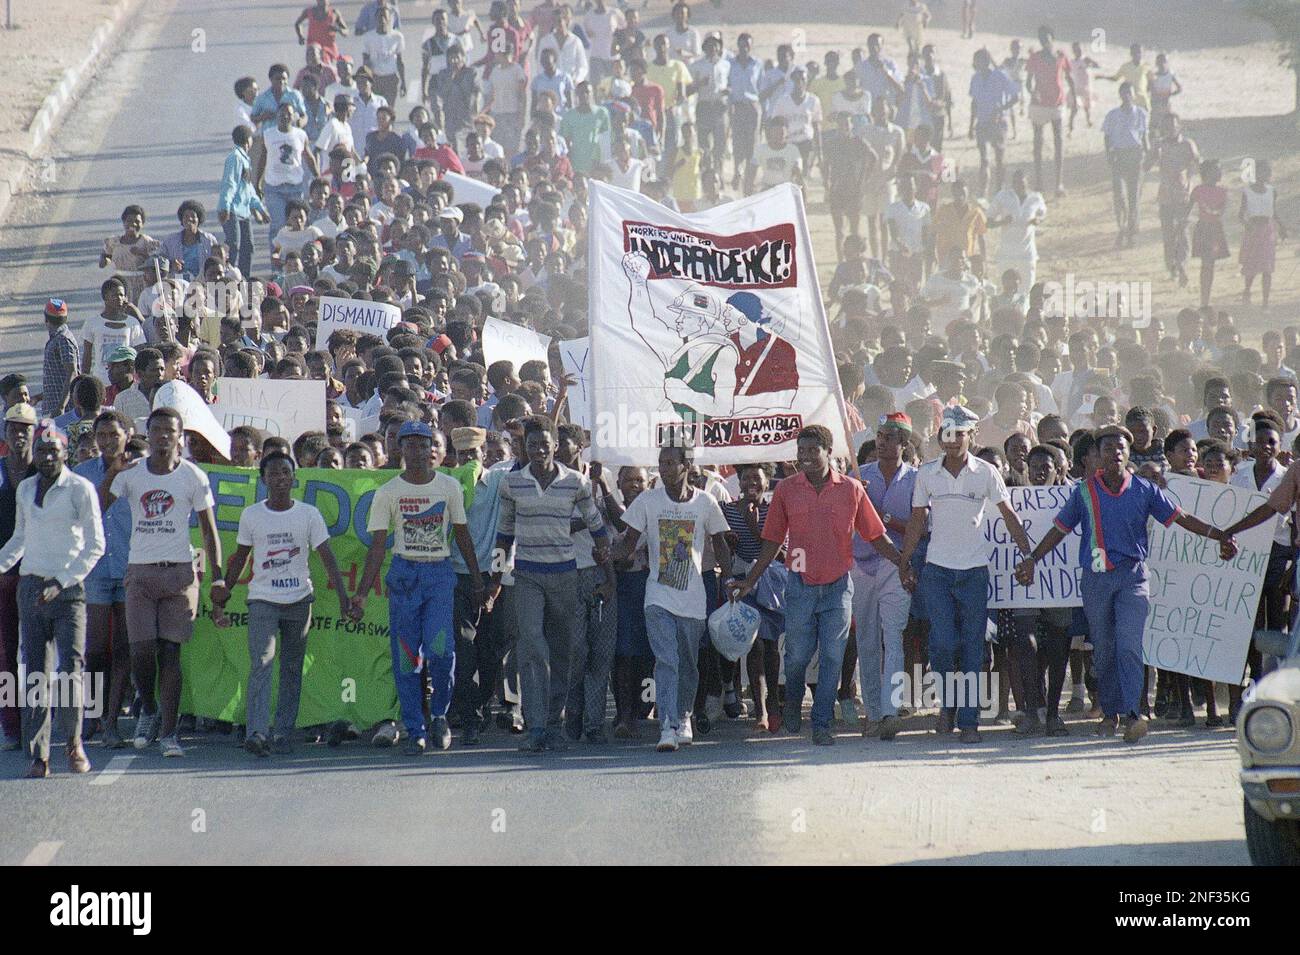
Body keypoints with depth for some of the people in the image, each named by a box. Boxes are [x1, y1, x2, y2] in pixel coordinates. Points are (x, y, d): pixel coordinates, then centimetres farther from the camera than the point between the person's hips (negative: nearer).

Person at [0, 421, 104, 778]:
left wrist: (60, 583, -14)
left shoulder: (80, 489, -5)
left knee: (70, 668, -12)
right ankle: (39, 757, 1)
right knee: (36, 674, 0)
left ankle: (74, 743, 7)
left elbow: (95, 545, -8)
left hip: (67, 589, -4)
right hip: (30, 586, 4)